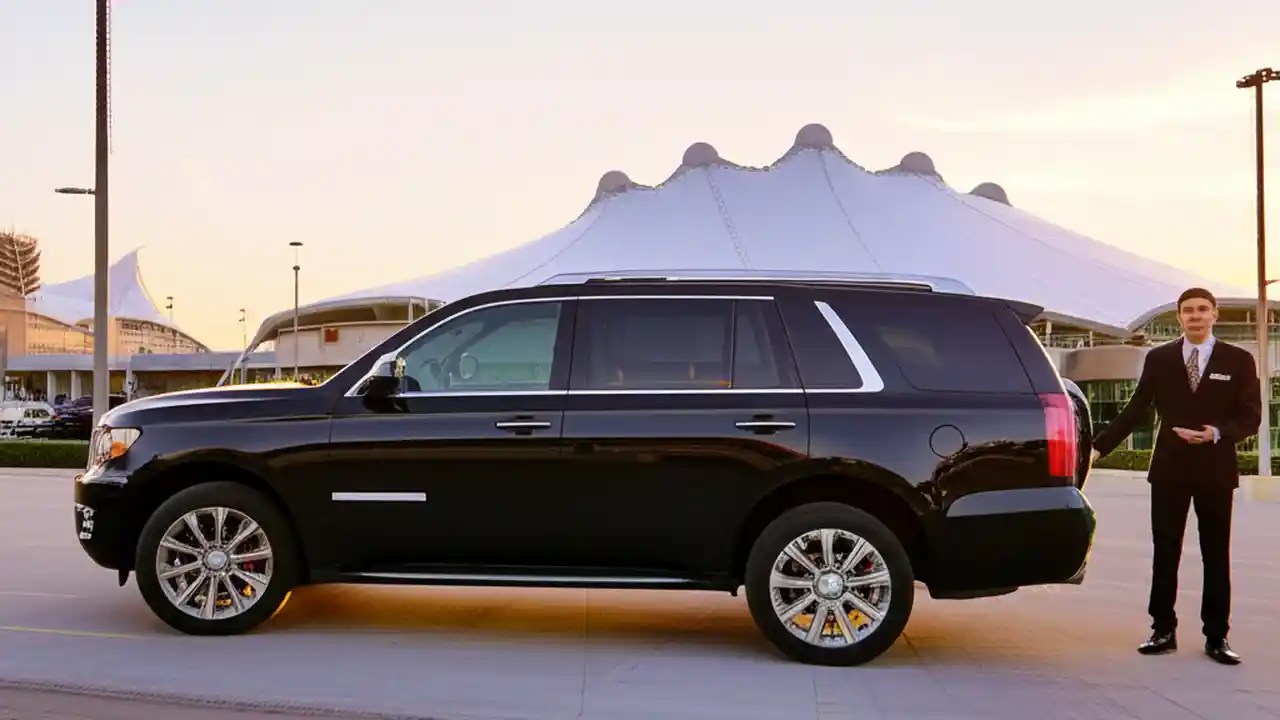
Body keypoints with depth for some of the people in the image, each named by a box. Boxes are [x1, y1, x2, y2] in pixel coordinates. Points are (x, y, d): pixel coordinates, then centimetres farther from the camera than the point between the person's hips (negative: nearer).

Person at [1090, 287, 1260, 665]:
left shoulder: (1238, 360, 2)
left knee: (1216, 556, 6)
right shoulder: (1159, 358, 5)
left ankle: (1216, 637, 13)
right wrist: (1099, 446, -5)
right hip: (1169, 468, 1)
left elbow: (1251, 417, -2)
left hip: (1216, 470, -1)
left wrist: (1216, 433, -21)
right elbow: (1135, 411, 3)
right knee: (1165, 553, 4)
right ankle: (1163, 631, 12)